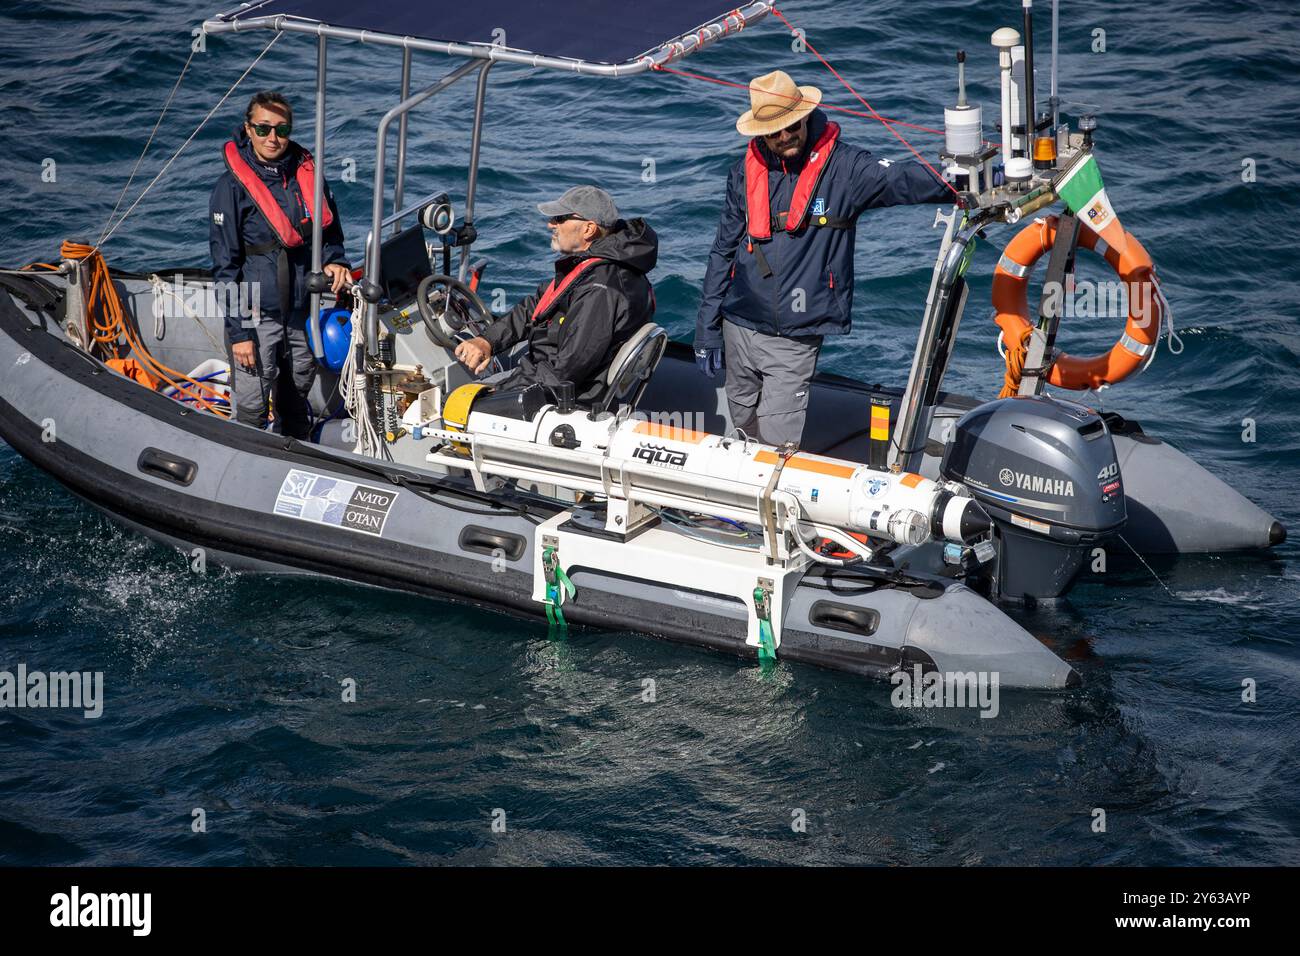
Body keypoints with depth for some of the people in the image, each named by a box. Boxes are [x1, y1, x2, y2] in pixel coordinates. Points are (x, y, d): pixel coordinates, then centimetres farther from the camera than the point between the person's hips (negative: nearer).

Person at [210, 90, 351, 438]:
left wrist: (334, 261, -5)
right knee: (252, 409, -2)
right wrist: (238, 331, -13)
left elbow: (330, 233, 19)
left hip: (302, 314, 5)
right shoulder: (232, 186, -10)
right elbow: (225, 264, -10)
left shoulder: (307, 175, 3)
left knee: (297, 407, 17)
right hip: (256, 316, -5)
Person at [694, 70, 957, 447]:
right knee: (744, 431, 17)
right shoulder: (746, 171, 3)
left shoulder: (841, 166, -8)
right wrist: (707, 329, 10)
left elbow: (902, 180, -24)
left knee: (776, 444, -9)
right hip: (739, 330, 4)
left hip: (796, 342, -4)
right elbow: (724, 251, 10)